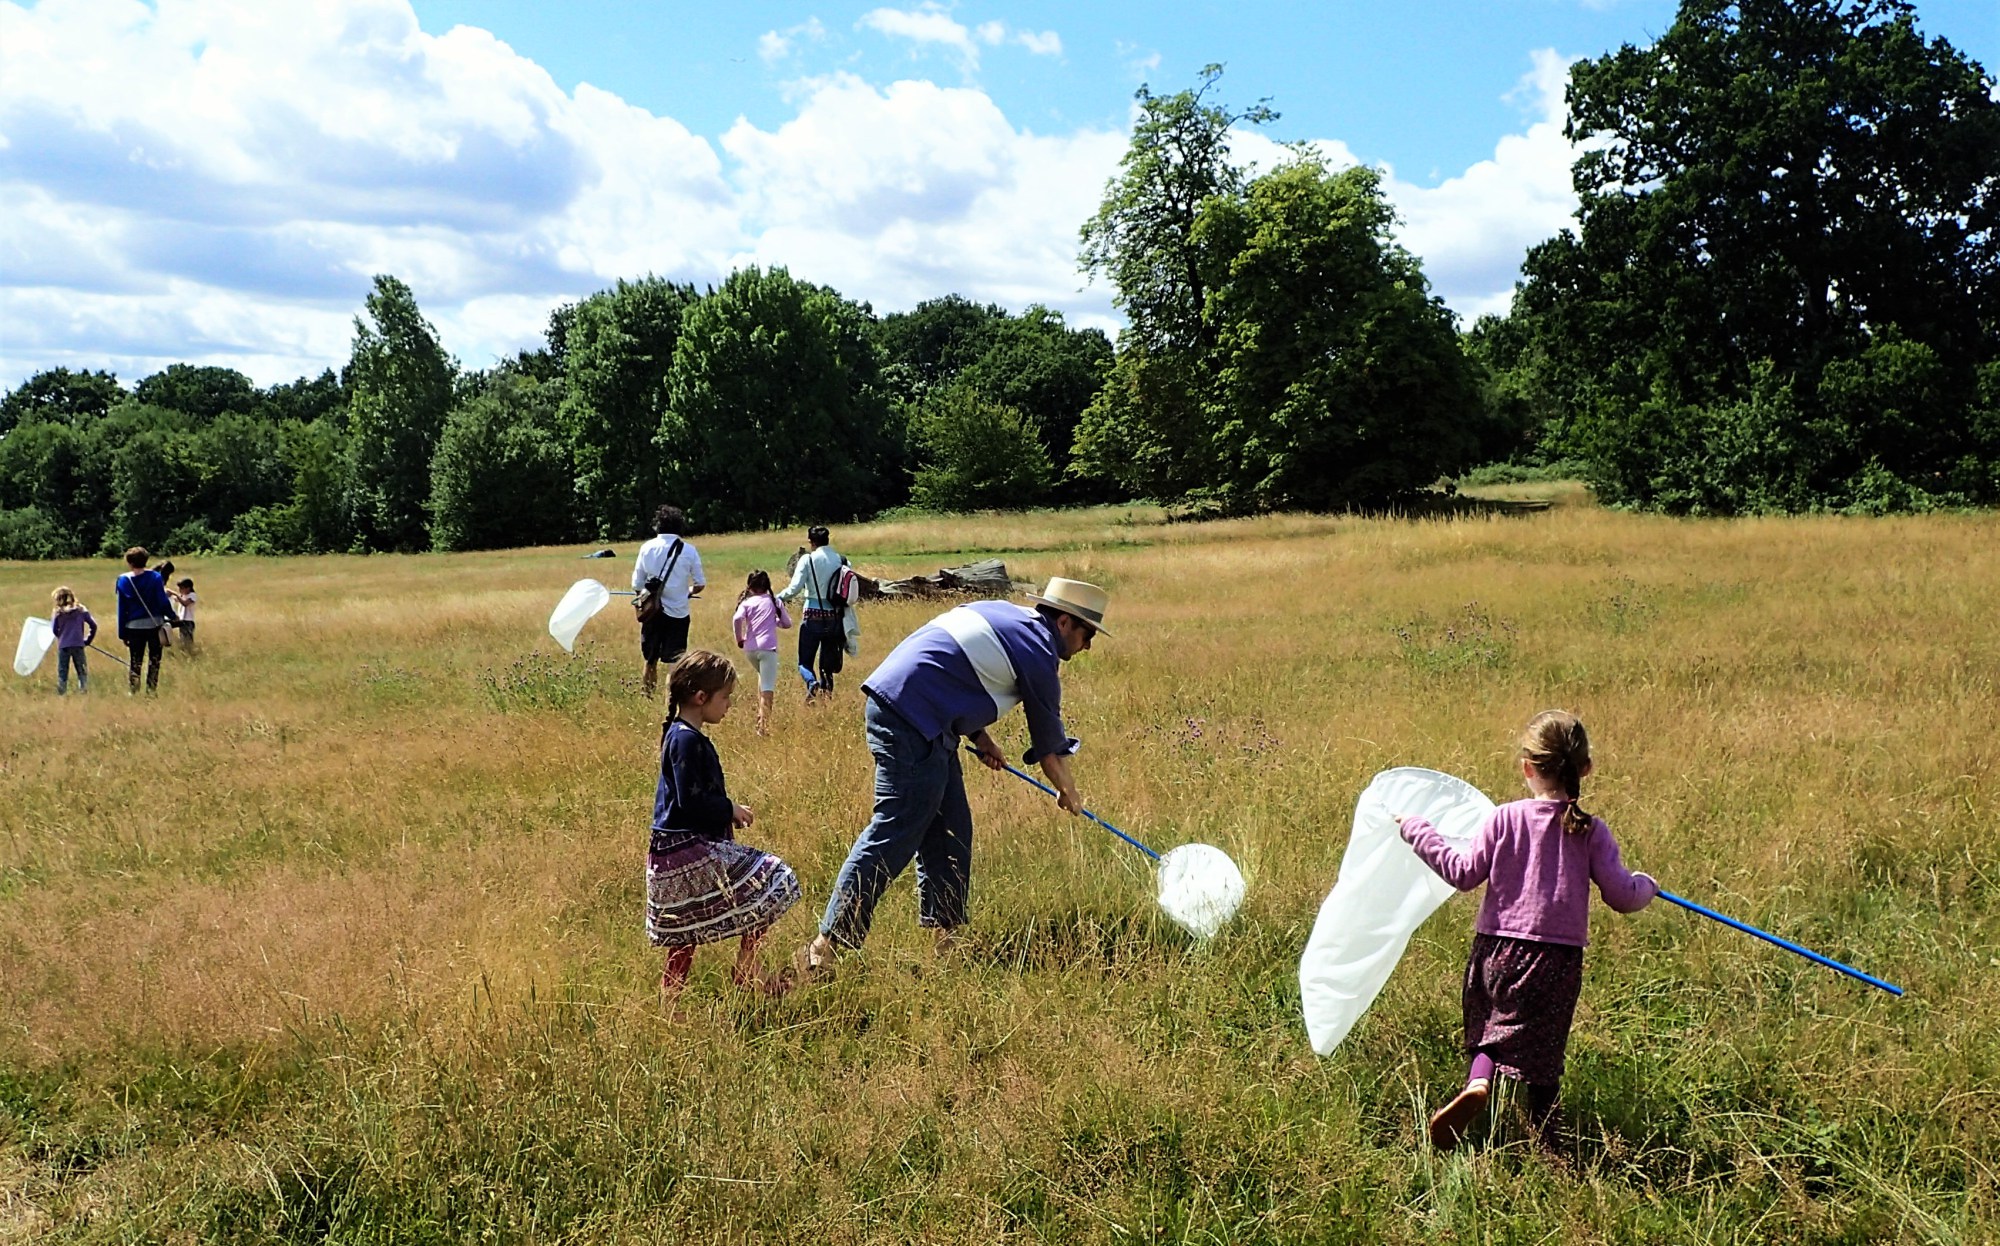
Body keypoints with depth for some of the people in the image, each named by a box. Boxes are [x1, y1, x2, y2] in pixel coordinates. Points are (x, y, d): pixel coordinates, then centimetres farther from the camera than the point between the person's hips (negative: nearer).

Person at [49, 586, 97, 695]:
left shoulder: (58, 612, -2)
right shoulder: (81, 610, 1)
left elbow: (54, 630, 2)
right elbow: (93, 625, 2)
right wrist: (88, 640, 12)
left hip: (63, 646, 0)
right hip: (78, 645, 0)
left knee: (62, 672, 8)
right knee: (82, 671, 5)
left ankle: (61, 693, 7)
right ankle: (84, 691, -5)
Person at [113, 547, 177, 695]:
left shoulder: (123, 581, -1)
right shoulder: (155, 577, -7)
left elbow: (122, 610, 3)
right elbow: (163, 601, -9)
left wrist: (123, 634, 8)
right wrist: (172, 617, 8)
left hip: (134, 627, 1)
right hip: (155, 625, -1)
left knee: (135, 662, 11)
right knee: (154, 661, 9)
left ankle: (133, 692, 7)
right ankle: (151, 691, 7)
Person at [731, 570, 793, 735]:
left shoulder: (746, 603, 8)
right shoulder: (775, 602, 10)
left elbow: (737, 619, -11)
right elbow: (787, 623, 15)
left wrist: (739, 639, 2)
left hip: (750, 648, 3)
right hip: (768, 647, -3)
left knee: (763, 677, 31)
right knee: (767, 688, -9)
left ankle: (760, 712, 29)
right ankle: (762, 725, -21)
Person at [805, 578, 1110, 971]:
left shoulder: (1003, 614, 20)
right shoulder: (1038, 652, -5)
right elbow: (1049, 744, 6)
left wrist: (979, 736, 19)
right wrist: (1068, 793, 22)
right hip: (911, 720, -10)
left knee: (949, 830, 14)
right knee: (894, 835, -10)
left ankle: (945, 932, 19)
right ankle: (826, 945, -10)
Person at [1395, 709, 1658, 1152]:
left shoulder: (1503, 819, -6)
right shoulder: (1591, 831, -5)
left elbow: (1464, 873, -2)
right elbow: (1622, 896, -3)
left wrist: (1420, 833, 8)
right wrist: (1646, 886, 20)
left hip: (1497, 950, 0)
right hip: (1558, 958, 0)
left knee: (1490, 1029, 18)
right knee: (1539, 1051, 11)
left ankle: (1478, 1083, -11)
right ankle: (1544, 1143, 15)